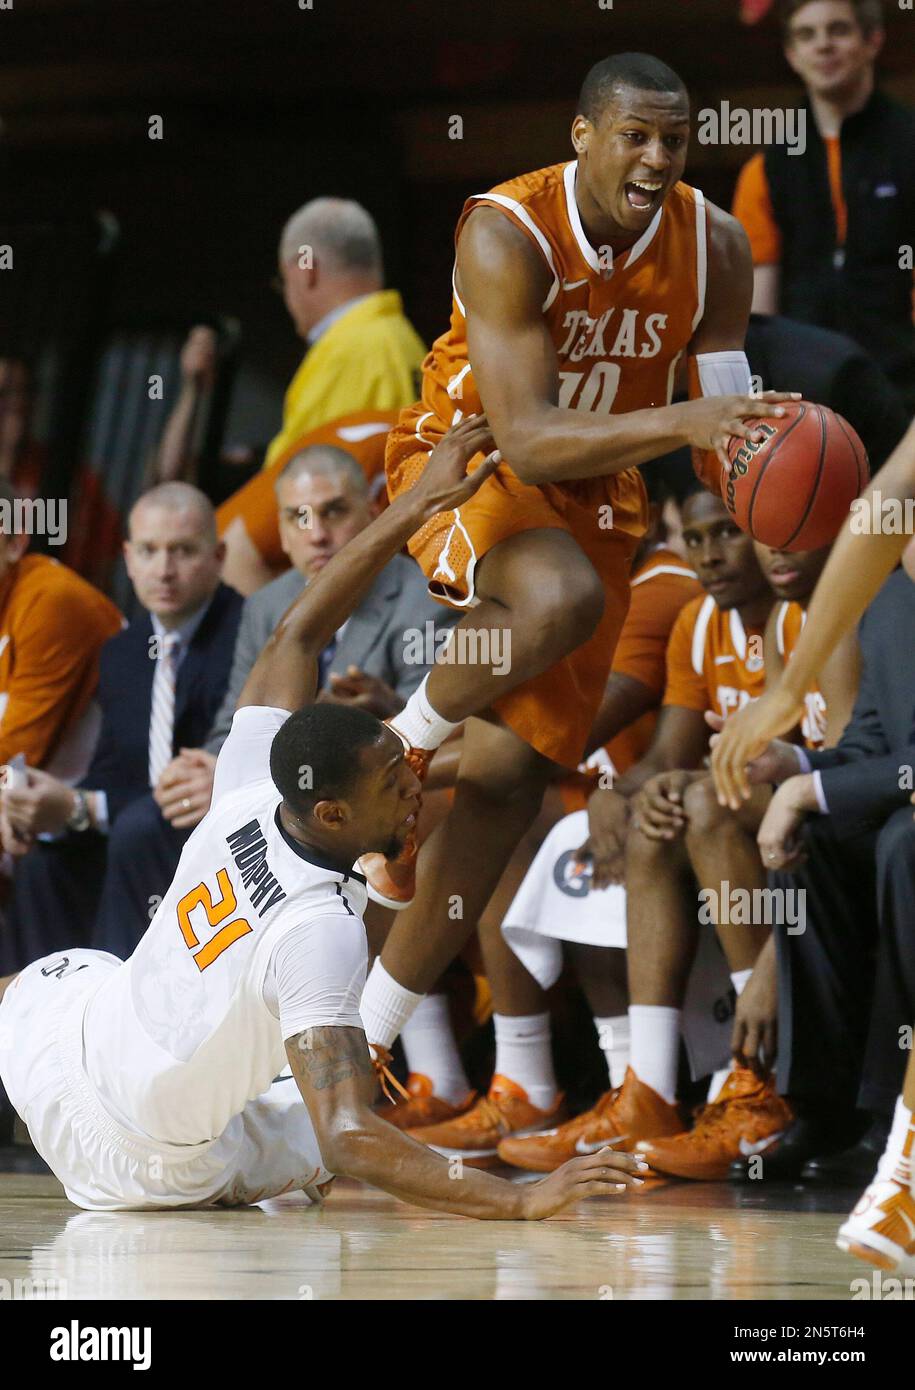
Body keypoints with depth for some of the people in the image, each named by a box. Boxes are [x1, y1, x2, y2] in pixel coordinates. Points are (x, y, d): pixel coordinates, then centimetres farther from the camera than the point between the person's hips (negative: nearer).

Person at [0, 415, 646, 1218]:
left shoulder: (247, 796, -13)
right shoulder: (321, 933, -32)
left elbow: (295, 636, 3)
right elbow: (346, 1139, -40)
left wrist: (418, 507, 6)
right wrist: (521, 1202, -44)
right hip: (154, 1171, -4)